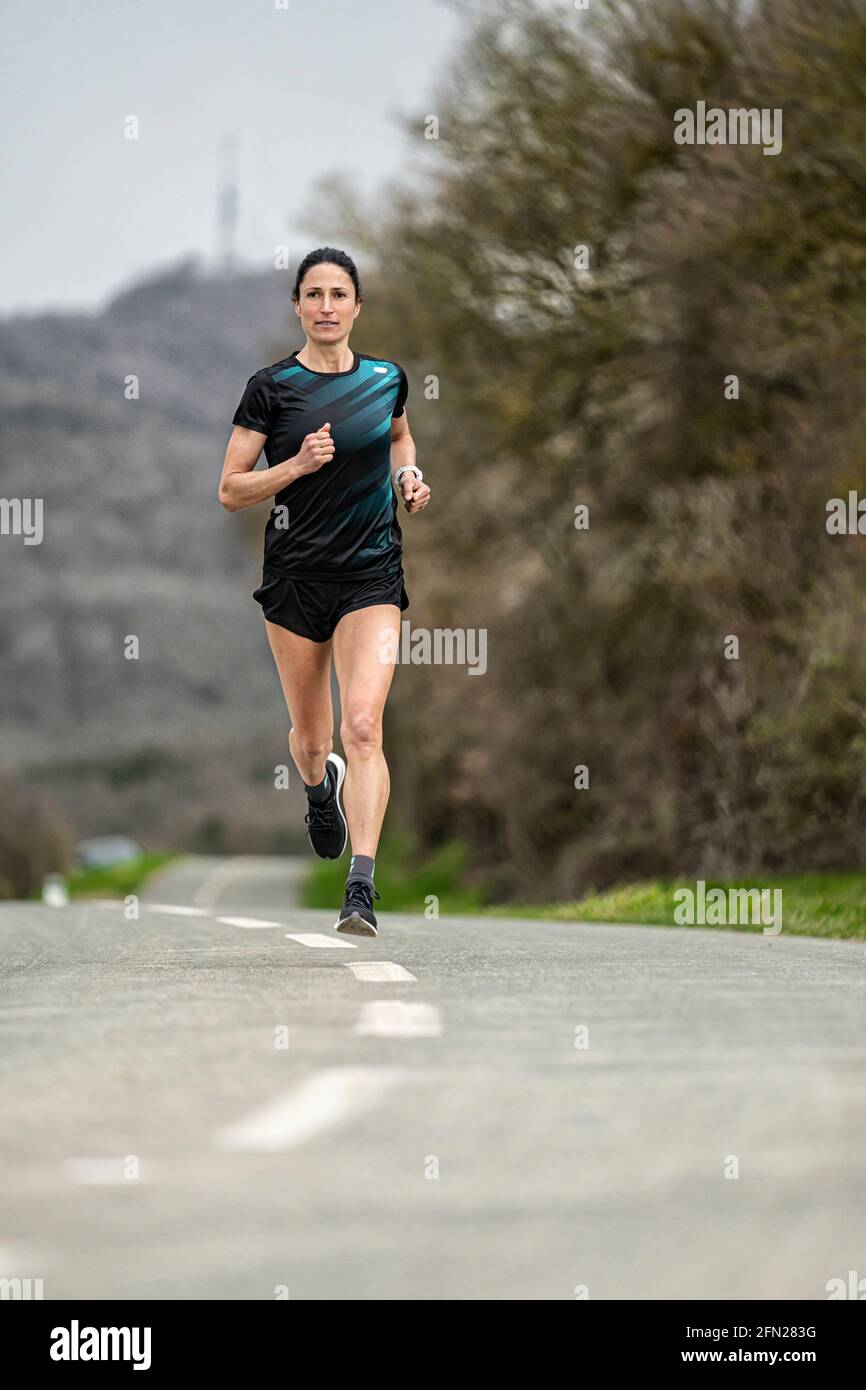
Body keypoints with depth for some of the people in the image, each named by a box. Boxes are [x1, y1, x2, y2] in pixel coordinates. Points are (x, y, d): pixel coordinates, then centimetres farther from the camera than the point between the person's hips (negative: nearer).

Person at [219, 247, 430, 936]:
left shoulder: (387, 378, 4)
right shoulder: (271, 387, -4)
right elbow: (231, 491, -3)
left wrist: (407, 474, 6)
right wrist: (297, 464, -18)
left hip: (372, 575, 0)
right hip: (295, 575, 0)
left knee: (363, 725, -17)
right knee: (311, 735, 13)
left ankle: (361, 887, -21)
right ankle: (320, 783, 52)